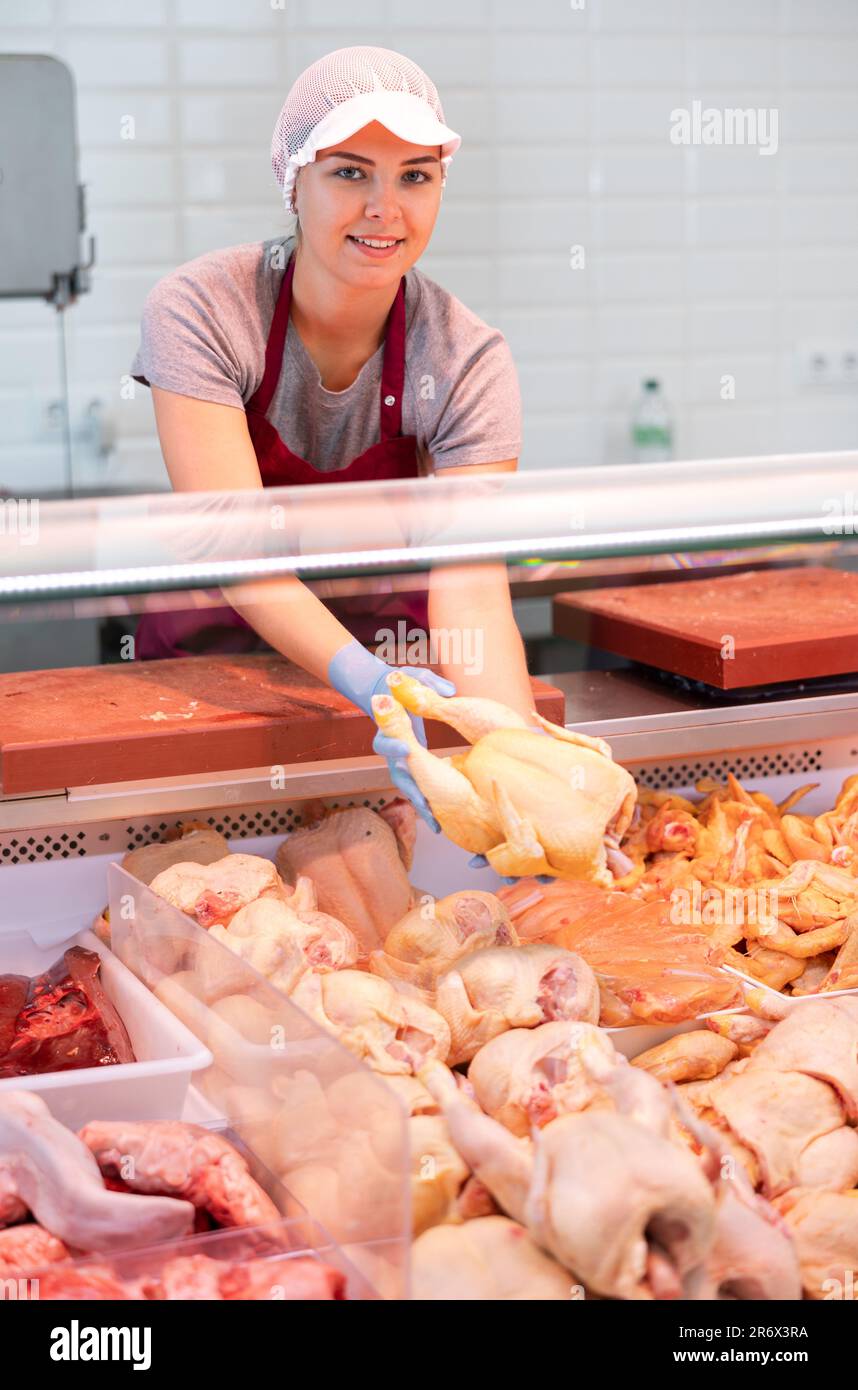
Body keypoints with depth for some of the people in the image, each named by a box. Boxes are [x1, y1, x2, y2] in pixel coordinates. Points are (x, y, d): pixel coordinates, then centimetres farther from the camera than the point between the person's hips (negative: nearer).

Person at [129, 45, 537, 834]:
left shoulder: (467, 361, -14)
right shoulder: (199, 310, -17)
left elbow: (470, 587, -25)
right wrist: (364, 679, -46)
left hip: (388, 657, 1)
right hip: (207, 656, 0)